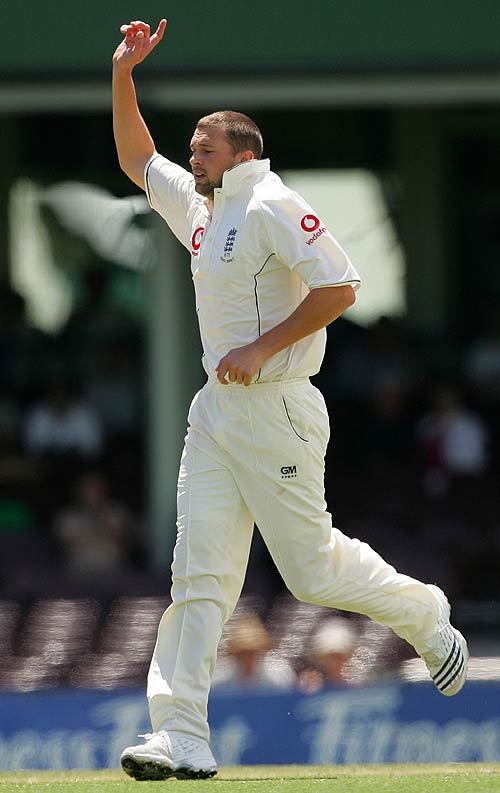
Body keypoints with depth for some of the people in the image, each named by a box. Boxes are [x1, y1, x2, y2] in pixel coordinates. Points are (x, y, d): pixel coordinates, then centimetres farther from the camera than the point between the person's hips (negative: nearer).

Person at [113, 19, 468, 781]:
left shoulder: (273, 207, -12)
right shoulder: (200, 206, 15)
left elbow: (339, 288, -20)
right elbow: (137, 159, 29)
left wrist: (261, 347, -21)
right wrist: (123, 75, 18)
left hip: (275, 411, -8)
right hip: (215, 412, 8)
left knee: (312, 566, -1)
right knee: (200, 573, -4)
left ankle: (424, 615, 26)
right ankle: (181, 736, -11)